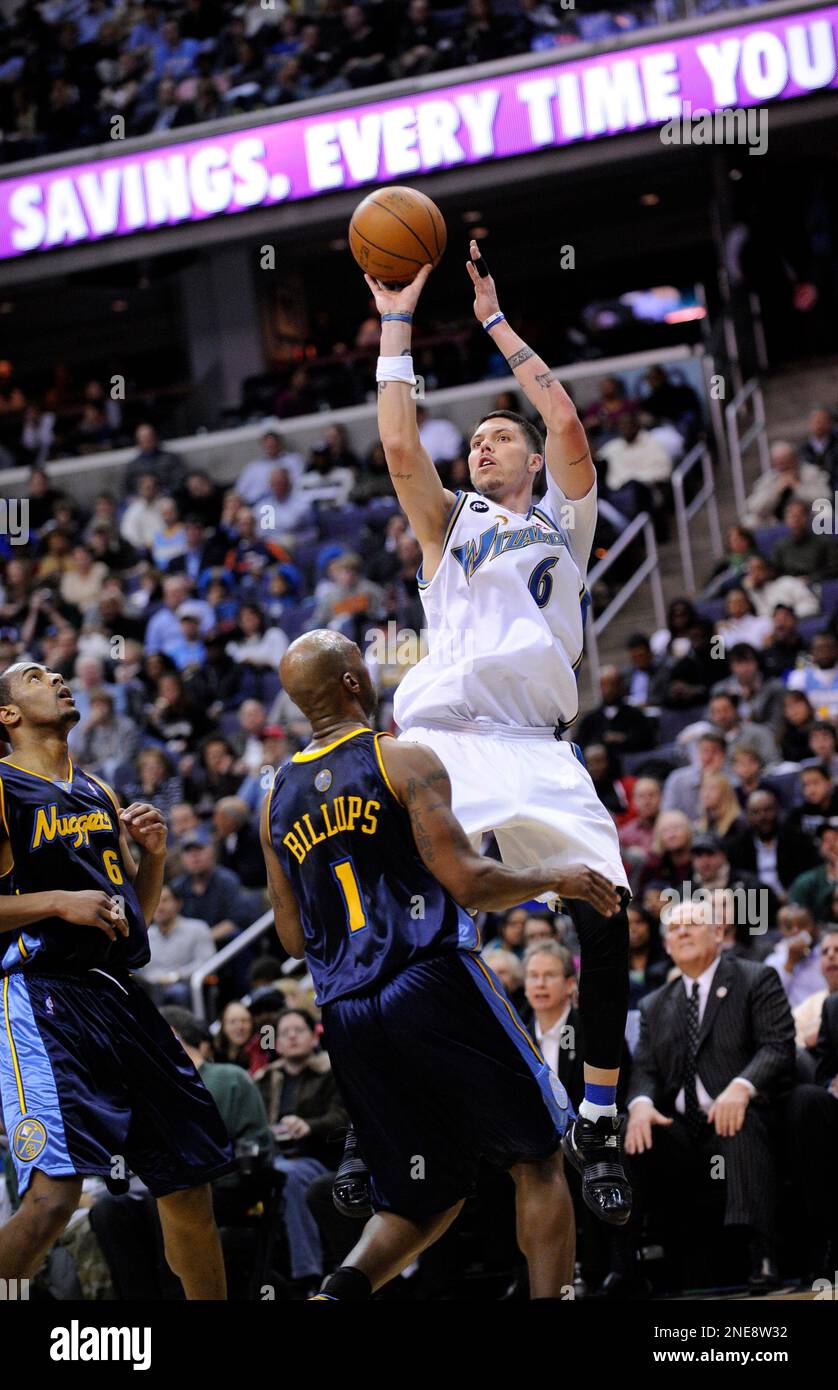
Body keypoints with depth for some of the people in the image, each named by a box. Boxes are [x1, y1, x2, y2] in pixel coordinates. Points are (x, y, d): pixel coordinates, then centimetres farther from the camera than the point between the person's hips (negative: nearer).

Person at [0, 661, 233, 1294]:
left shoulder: (100, 795, 19)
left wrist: (154, 853, 8)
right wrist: (58, 902, -19)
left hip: (120, 998, 8)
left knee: (190, 1181, 12)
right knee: (54, 1193, -23)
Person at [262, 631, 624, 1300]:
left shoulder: (278, 799, 14)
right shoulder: (405, 760, -4)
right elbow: (467, 882, -12)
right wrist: (557, 878, 3)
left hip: (347, 1018, 5)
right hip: (437, 985, -5)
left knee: (424, 1200, 13)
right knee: (538, 1158, 8)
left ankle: (340, 1289, -13)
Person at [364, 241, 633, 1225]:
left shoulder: (564, 518, 21)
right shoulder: (450, 522, 21)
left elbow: (566, 423, 8)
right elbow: (400, 447, 6)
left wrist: (494, 321, 12)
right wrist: (396, 325, 9)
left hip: (535, 746, 0)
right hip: (440, 734, 0)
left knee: (606, 918, -13)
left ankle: (597, 1124, -2)